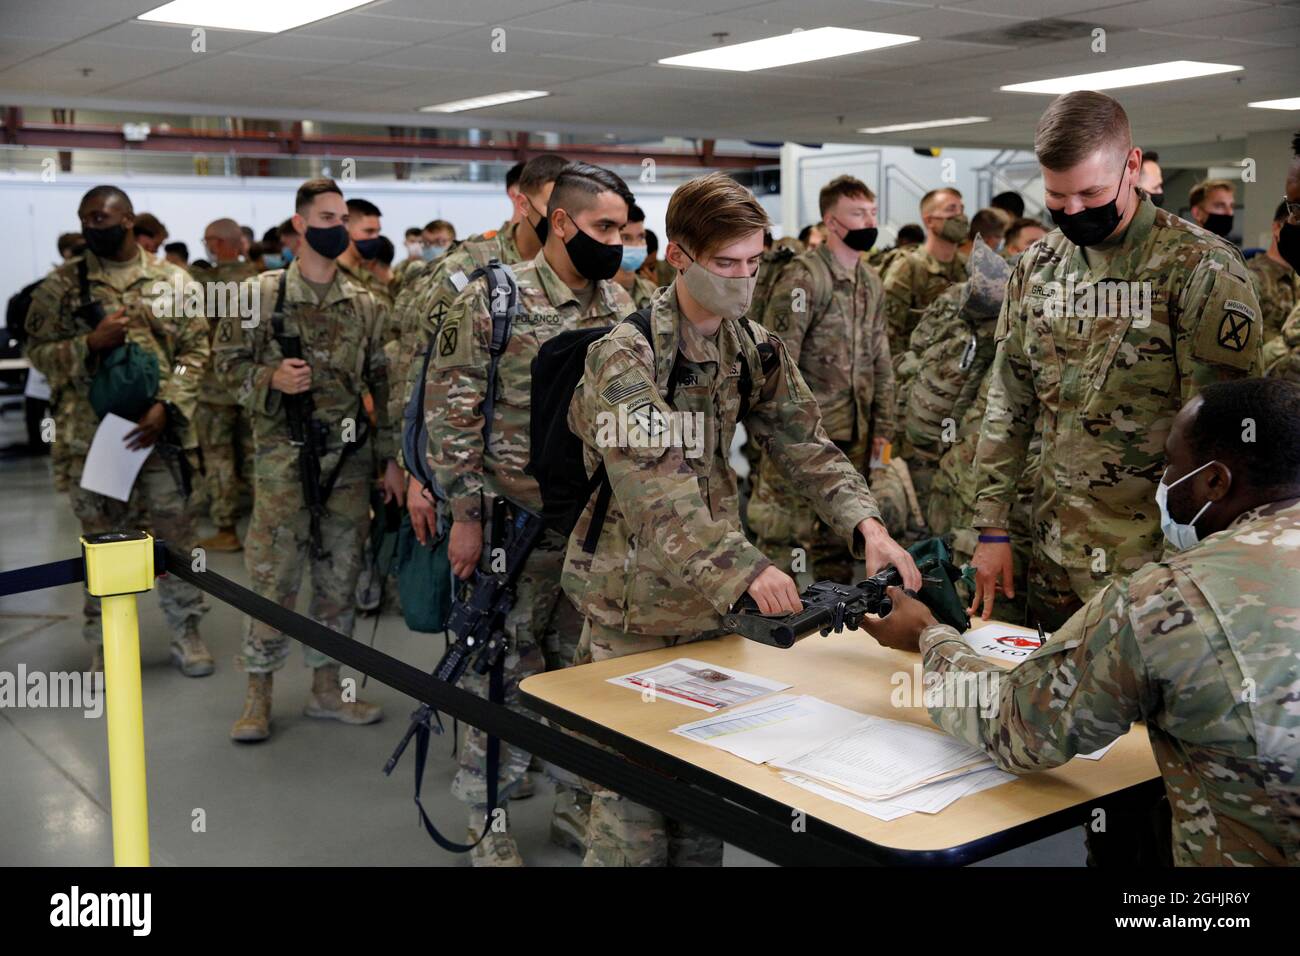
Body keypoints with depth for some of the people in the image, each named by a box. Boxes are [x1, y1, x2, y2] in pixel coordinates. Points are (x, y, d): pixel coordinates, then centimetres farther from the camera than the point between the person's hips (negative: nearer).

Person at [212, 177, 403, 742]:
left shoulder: (365, 305, 7)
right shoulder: (260, 294, -2)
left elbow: (384, 384, 8)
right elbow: (228, 362, 2)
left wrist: (392, 459, 5)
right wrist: (271, 379, -18)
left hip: (349, 460, 4)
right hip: (284, 457, -3)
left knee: (340, 578, 9)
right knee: (273, 579, -1)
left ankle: (326, 688, 23)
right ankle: (258, 696, 12)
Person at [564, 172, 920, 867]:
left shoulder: (757, 351, 4)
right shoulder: (627, 358, -17)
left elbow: (807, 447, -1)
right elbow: (656, 491, -29)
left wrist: (867, 525, -20)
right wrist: (745, 569, -42)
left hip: (714, 601, 6)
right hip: (634, 607, -6)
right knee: (633, 803, 3)